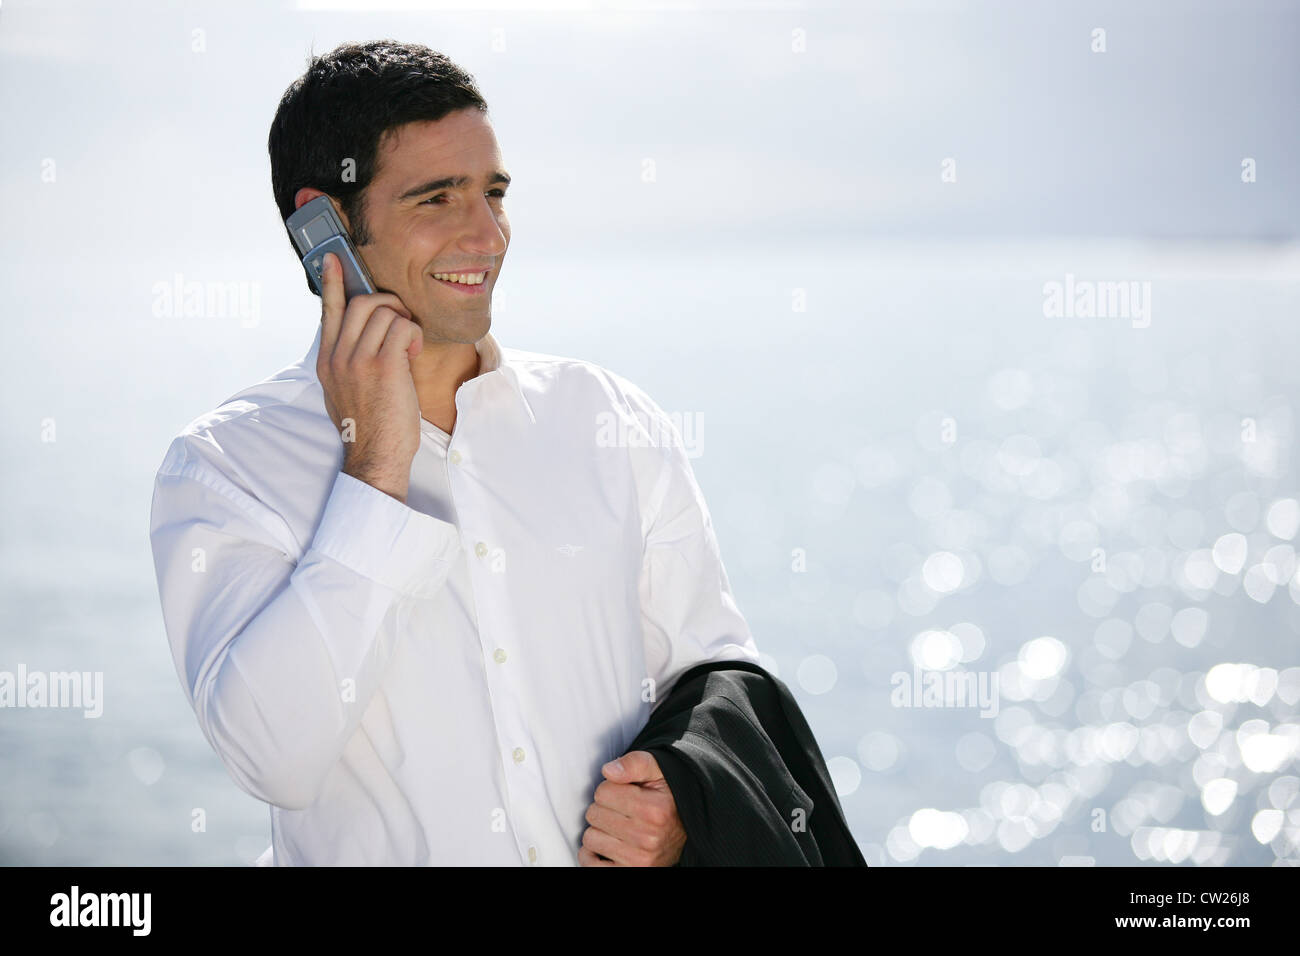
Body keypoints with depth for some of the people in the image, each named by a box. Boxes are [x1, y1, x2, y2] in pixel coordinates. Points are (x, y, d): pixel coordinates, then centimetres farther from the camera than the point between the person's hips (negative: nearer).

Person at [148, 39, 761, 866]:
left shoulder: (615, 424, 8)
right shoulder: (225, 465, 0)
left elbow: (719, 671, 13)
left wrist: (686, 806, -6)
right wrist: (375, 468, -12)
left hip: (618, 857, 2)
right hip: (378, 857, -2)